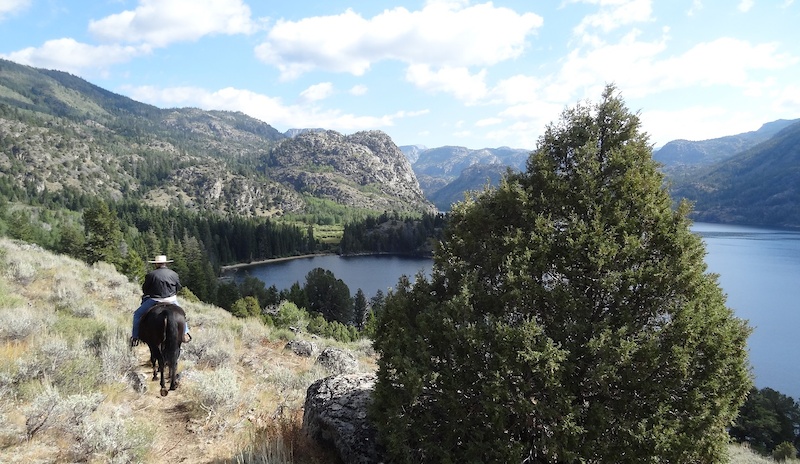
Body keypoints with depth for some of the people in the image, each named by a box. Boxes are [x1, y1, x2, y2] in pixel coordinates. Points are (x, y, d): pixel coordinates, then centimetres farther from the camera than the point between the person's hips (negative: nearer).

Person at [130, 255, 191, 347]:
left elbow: (144, 290, -1)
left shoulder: (150, 275, -10)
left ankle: (135, 337, 12)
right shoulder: (174, 274, 1)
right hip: (171, 301, 3)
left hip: (155, 301, -3)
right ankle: (185, 333, 32)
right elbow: (178, 288, 10)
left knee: (137, 314, 15)